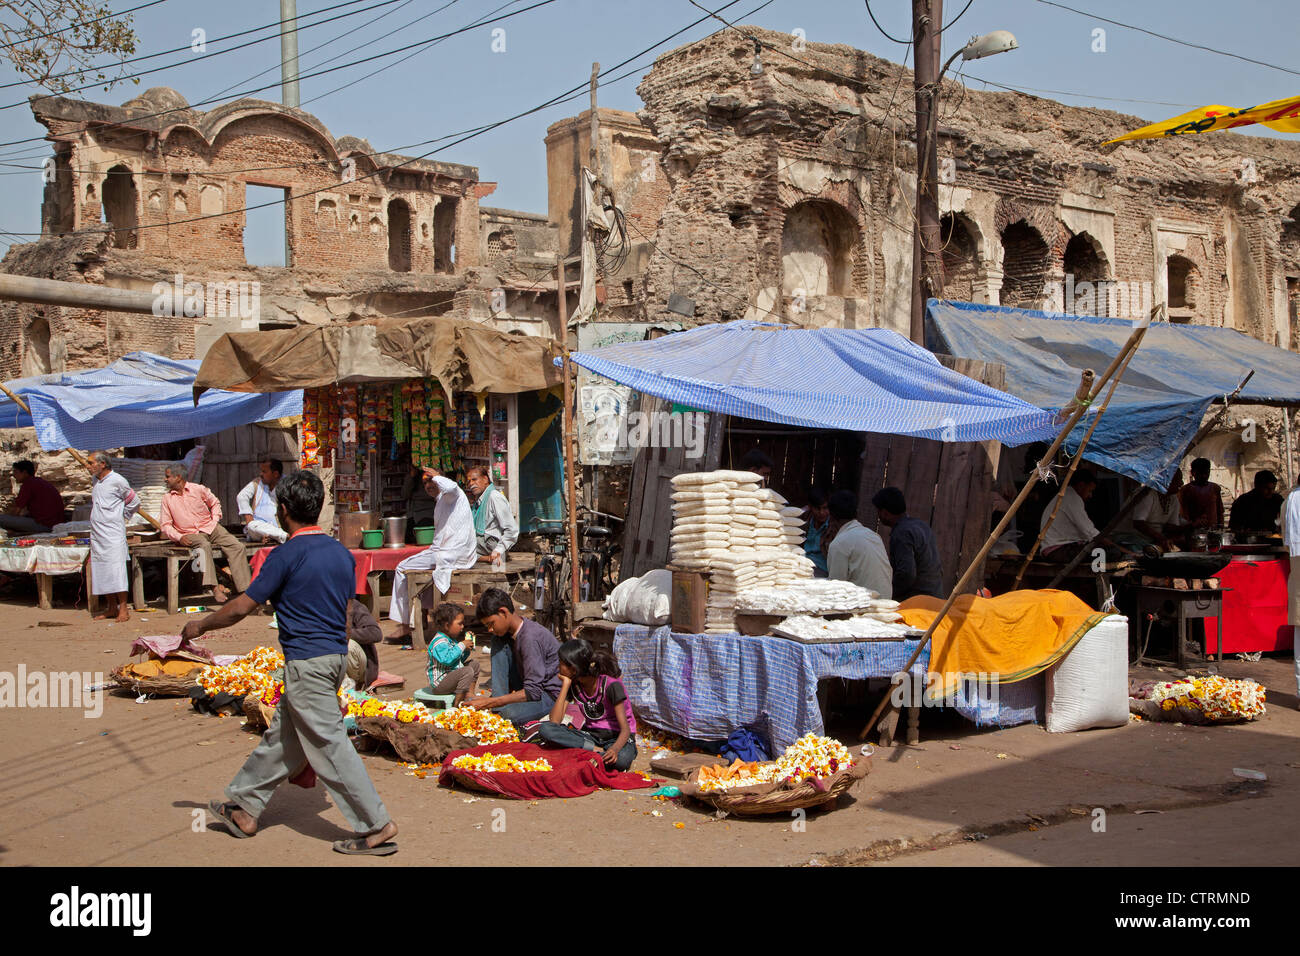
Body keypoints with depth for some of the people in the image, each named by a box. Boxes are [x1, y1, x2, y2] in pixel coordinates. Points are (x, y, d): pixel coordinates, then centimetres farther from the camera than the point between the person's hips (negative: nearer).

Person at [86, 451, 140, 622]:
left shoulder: (117, 481, -9)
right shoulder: (96, 480, 12)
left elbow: (134, 502, 1)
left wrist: (120, 517, 4)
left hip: (113, 532, -7)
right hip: (96, 533, 7)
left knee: (116, 569, -11)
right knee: (100, 571, 7)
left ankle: (123, 609, -9)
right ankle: (111, 608, 14)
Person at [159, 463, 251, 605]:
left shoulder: (198, 489, 7)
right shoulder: (167, 498, 8)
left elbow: (215, 503, 23)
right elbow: (166, 525, 8)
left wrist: (215, 520, 6)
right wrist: (179, 537, -10)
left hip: (210, 527, 2)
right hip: (191, 535, -2)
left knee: (237, 547, -21)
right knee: (205, 546, -38)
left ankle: (245, 588, -26)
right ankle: (215, 589, -48)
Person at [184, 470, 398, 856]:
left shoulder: (287, 554, -14)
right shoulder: (341, 552, 8)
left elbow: (241, 608, -11)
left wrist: (199, 626, 6)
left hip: (307, 663, -8)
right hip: (336, 657, 8)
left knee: (330, 745, -4)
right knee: (282, 737, 19)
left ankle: (377, 827, -2)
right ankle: (245, 809, 32)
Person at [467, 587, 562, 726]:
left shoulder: (530, 637, -26)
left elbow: (533, 692, -29)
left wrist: (489, 703, -29)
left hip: (551, 694, -9)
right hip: (529, 688, 9)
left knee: (511, 714, -40)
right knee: (498, 641, -3)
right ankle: (499, 706, -8)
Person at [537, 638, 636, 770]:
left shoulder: (611, 685, -18)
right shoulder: (573, 685, -2)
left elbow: (625, 729, -21)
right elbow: (554, 722, -12)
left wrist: (614, 749, -43)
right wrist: (565, 685, -13)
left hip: (616, 737, -6)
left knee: (621, 760, -43)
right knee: (544, 729, -22)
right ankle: (597, 750, -23)